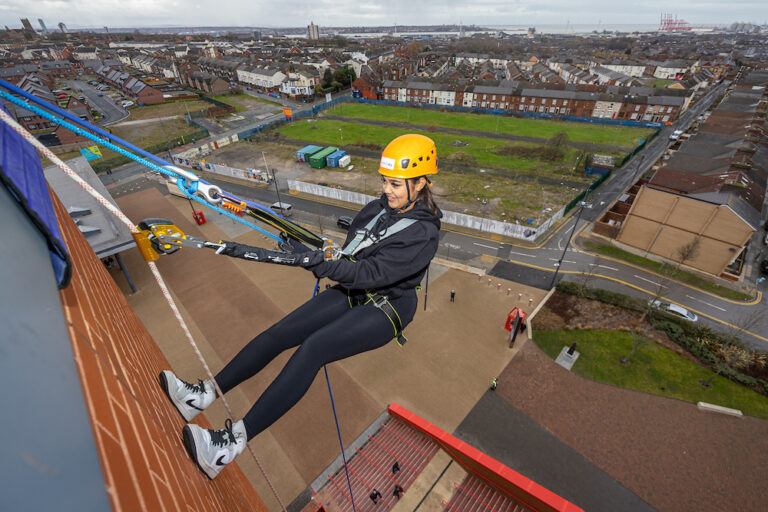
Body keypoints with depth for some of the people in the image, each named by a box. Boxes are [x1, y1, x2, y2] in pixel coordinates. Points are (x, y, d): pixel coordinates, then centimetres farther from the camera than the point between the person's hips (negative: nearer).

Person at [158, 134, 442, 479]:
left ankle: (236, 439, -26)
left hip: (386, 308, -7)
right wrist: (327, 262, -8)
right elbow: (351, 254, 11)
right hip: (352, 292, 7)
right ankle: (206, 393, -5)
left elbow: (373, 273, -26)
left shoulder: (423, 233, -17)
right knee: (281, 332, -9)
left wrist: (320, 263, -31)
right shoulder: (377, 208, 6)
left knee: (312, 348, -28)